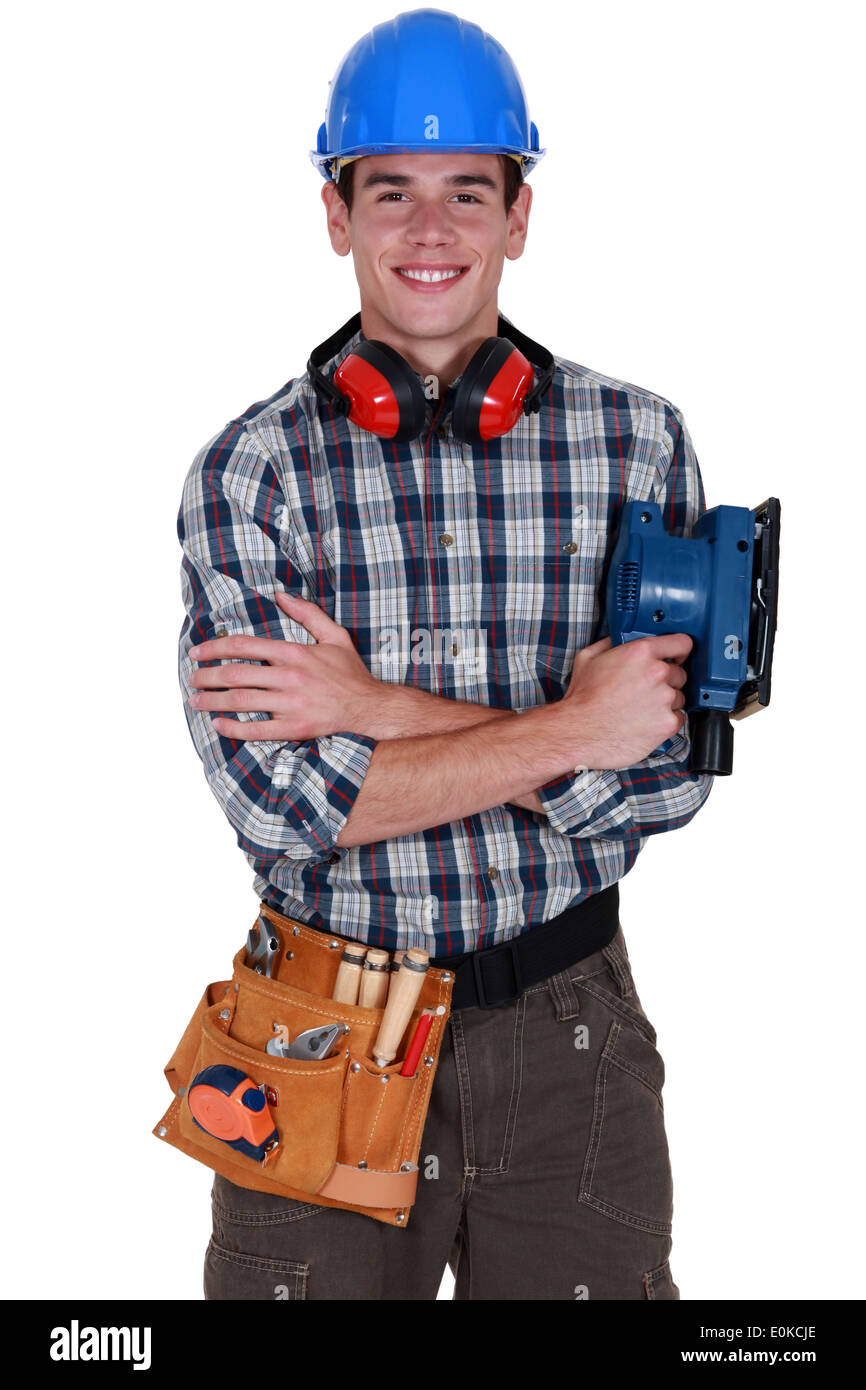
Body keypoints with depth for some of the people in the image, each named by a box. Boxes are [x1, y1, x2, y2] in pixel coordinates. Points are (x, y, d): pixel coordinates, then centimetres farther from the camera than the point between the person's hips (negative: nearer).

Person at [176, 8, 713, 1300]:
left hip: (572, 1041, 1)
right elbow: (285, 802, -14)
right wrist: (572, 726, -15)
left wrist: (380, 709, -16)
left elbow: (669, 772, -10)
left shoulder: (635, 441, -2)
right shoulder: (251, 470, -5)